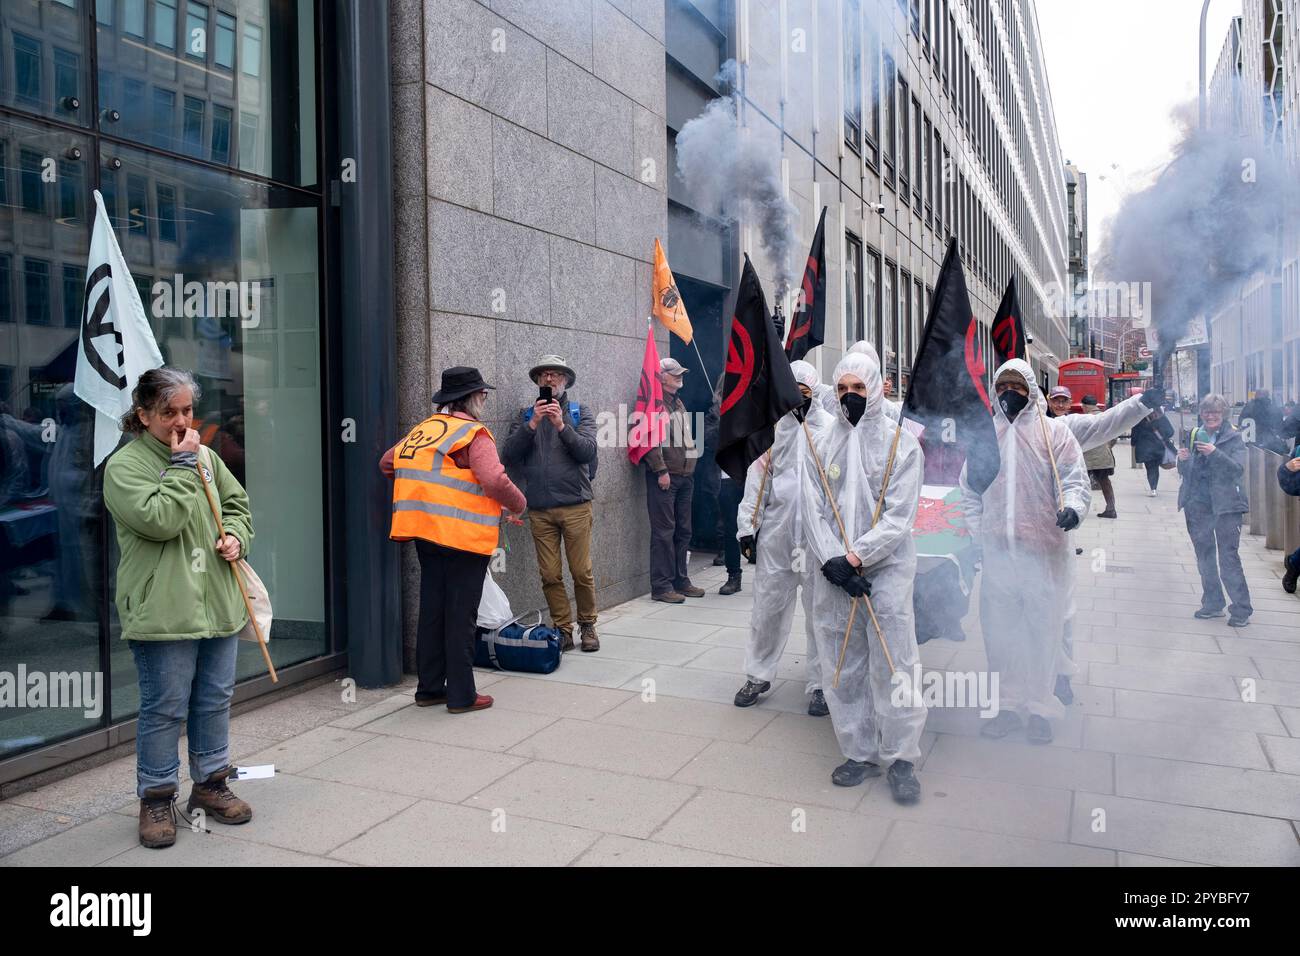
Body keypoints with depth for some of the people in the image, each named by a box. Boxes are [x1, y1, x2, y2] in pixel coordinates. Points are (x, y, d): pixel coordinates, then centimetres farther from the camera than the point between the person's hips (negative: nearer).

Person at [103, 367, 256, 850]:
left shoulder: (205, 456, 11)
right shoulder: (124, 465, -8)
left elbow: (237, 503, 21)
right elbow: (158, 520, -20)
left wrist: (236, 537, 1)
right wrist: (182, 465, -14)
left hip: (218, 605, 6)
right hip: (163, 611, -6)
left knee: (215, 701, 15)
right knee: (164, 709, 3)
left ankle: (210, 783, 31)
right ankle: (156, 797, 21)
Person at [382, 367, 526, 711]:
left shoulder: (421, 430, 12)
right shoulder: (474, 434, -10)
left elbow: (388, 462, 22)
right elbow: (495, 481, -22)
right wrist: (517, 505, -5)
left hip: (425, 534, 7)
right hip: (464, 537, -7)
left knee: (432, 612, 15)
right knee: (460, 617, 1)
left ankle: (429, 688, 24)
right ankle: (462, 695, 9)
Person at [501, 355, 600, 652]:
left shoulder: (580, 413, 7)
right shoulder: (525, 415, 11)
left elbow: (588, 451, -7)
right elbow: (508, 456, -1)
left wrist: (561, 425, -17)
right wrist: (532, 424, -10)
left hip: (575, 505, -2)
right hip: (539, 508, 2)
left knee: (582, 572, 0)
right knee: (550, 575, 3)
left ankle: (587, 626, 17)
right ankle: (563, 629, 15)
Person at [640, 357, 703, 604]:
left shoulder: (678, 404, 21)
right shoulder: (655, 402, -8)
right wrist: (661, 470, -21)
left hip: (684, 476, 9)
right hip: (664, 477, -9)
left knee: (683, 530, 12)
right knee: (664, 531, -7)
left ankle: (681, 580, 21)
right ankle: (661, 586, -2)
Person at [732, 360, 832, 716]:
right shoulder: (771, 426, 5)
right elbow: (757, 477, 6)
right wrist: (747, 525, 1)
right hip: (777, 532, 2)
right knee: (768, 607, 10)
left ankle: (820, 683, 22)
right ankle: (758, 675, 27)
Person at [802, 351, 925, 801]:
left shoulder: (901, 442, 0)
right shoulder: (821, 444, 8)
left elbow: (900, 516, -7)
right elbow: (813, 510, 3)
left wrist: (855, 557, -14)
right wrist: (831, 561, -11)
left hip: (886, 566, -3)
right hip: (832, 573, 3)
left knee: (892, 664, -3)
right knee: (841, 667, 8)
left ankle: (901, 759, 11)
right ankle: (861, 753, 22)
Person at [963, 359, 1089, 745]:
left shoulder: (1054, 431, 0)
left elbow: (1075, 480, -4)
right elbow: (970, 489, 15)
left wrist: (1073, 508, -25)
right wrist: (975, 531, 6)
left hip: (1045, 552, -3)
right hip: (997, 551, 3)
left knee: (1044, 631, 6)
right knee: (999, 631, 9)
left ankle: (1039, 708, 21)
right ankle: (1008, 704, 24)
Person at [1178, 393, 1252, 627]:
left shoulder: (1233, 438, -3)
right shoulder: (1195, 435, 8)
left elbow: (1238, 469, -15)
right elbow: (1185, 472, 12)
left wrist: (1215, 453, -28)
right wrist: (1183, 460, -10)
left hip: (1225, 505, -5)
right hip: (1197, 505, 5)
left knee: (1228, 557, -7)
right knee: (1204, 555, 12)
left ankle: (1241, 609, 2)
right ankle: (1212, 604, 25)